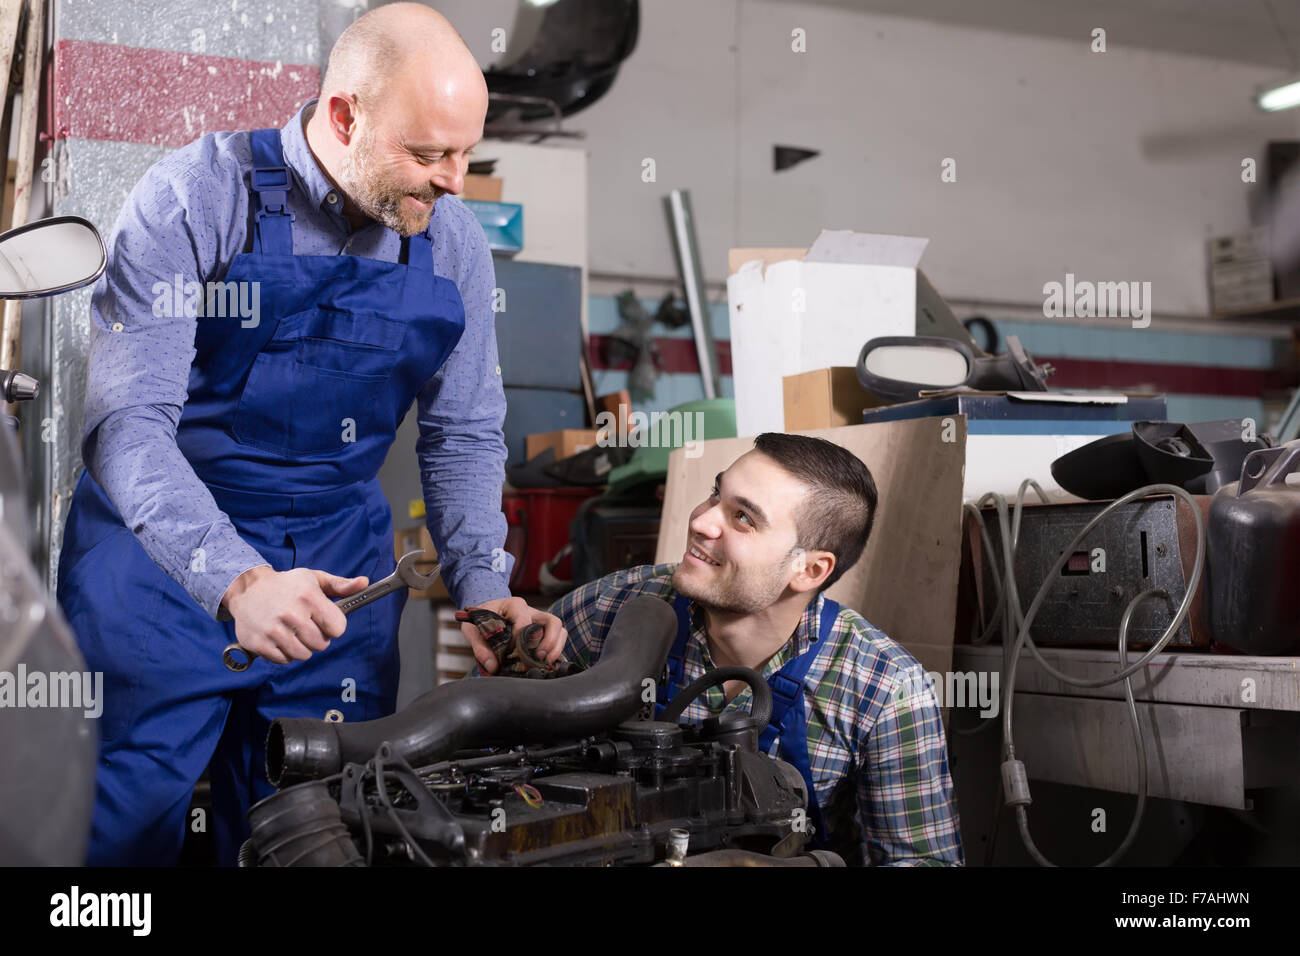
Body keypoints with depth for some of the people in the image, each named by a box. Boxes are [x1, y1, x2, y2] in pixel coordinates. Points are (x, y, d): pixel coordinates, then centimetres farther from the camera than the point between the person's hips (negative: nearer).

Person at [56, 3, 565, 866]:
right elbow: (128, 421, -23)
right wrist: (236, 579, -37)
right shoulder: (193, 201, -16)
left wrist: (484, 589, -7)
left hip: (340, 562, 4)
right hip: (165, 551, -3)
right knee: (133, 823, 1)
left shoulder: (453, 243, -2)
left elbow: (464, 436, 6)